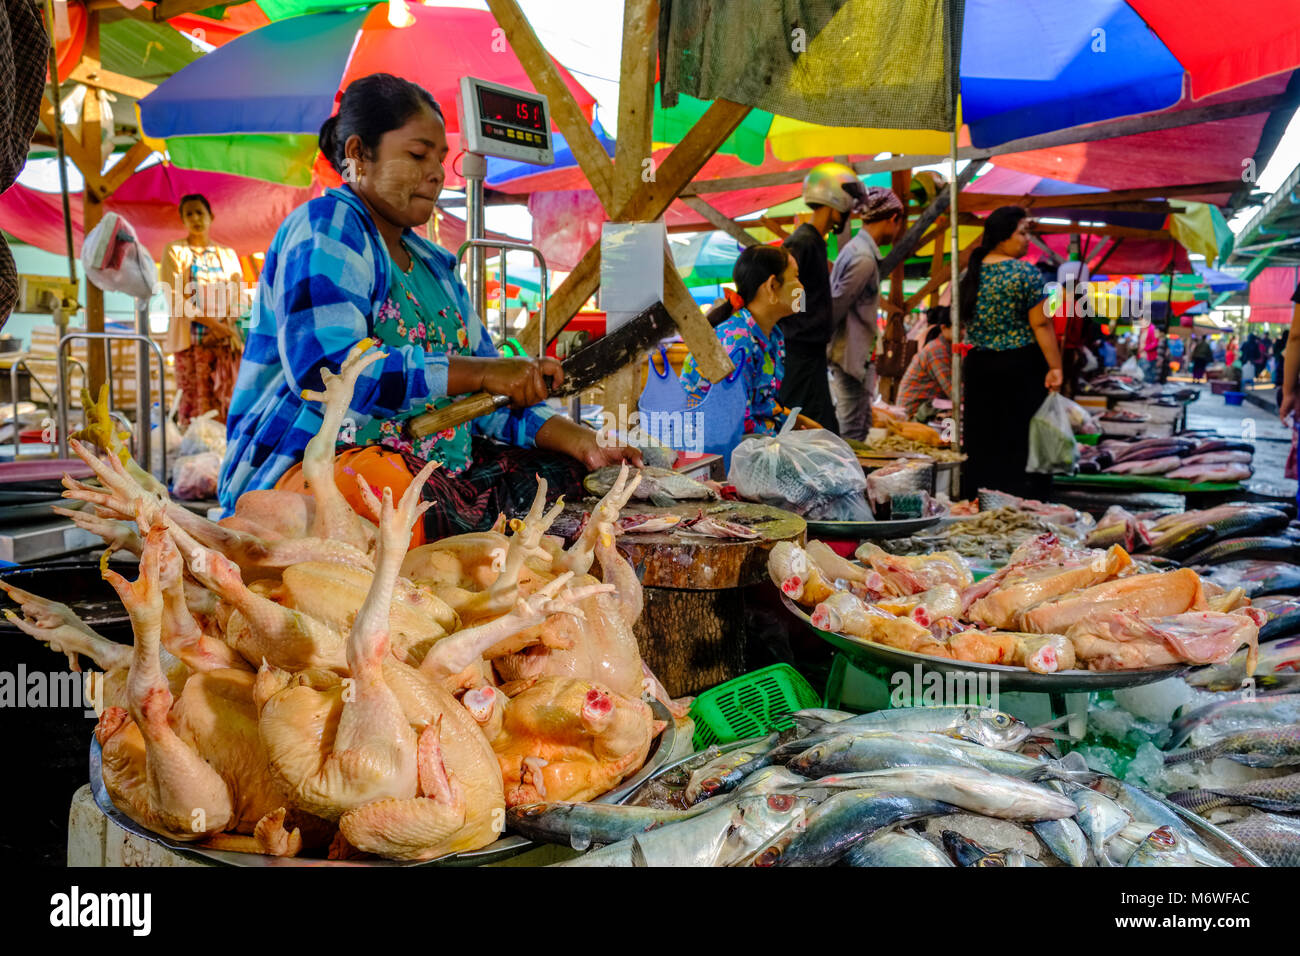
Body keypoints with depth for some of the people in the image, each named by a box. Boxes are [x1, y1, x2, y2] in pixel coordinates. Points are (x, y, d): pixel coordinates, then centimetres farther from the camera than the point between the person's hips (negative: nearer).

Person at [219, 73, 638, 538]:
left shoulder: (431, 263, 23)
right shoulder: (325, 227, -4)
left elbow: (486, 393, 17)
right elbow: (324, 369, -21)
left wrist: (581, 442, 1)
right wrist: (480, 372, -21)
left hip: (437, 474, 9)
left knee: (555, 471, -9)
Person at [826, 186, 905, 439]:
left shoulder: (856, 248, 14)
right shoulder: (864, 258, -18)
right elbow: (836, 307, -20)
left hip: (857, 355, 10)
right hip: (850, 355, -10)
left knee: (862, 425, 16)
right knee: (852, 435, -4)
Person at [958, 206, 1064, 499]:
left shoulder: (971, 273, 6)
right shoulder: (1026, 273, -12)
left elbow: (961, 323, 12)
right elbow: (1041, 324, -13)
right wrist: (1055, 367, -10)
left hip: (979, 365, 6)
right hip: (1021, 366, -5)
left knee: (983, 441, 11)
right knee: (1019, 441, 0)